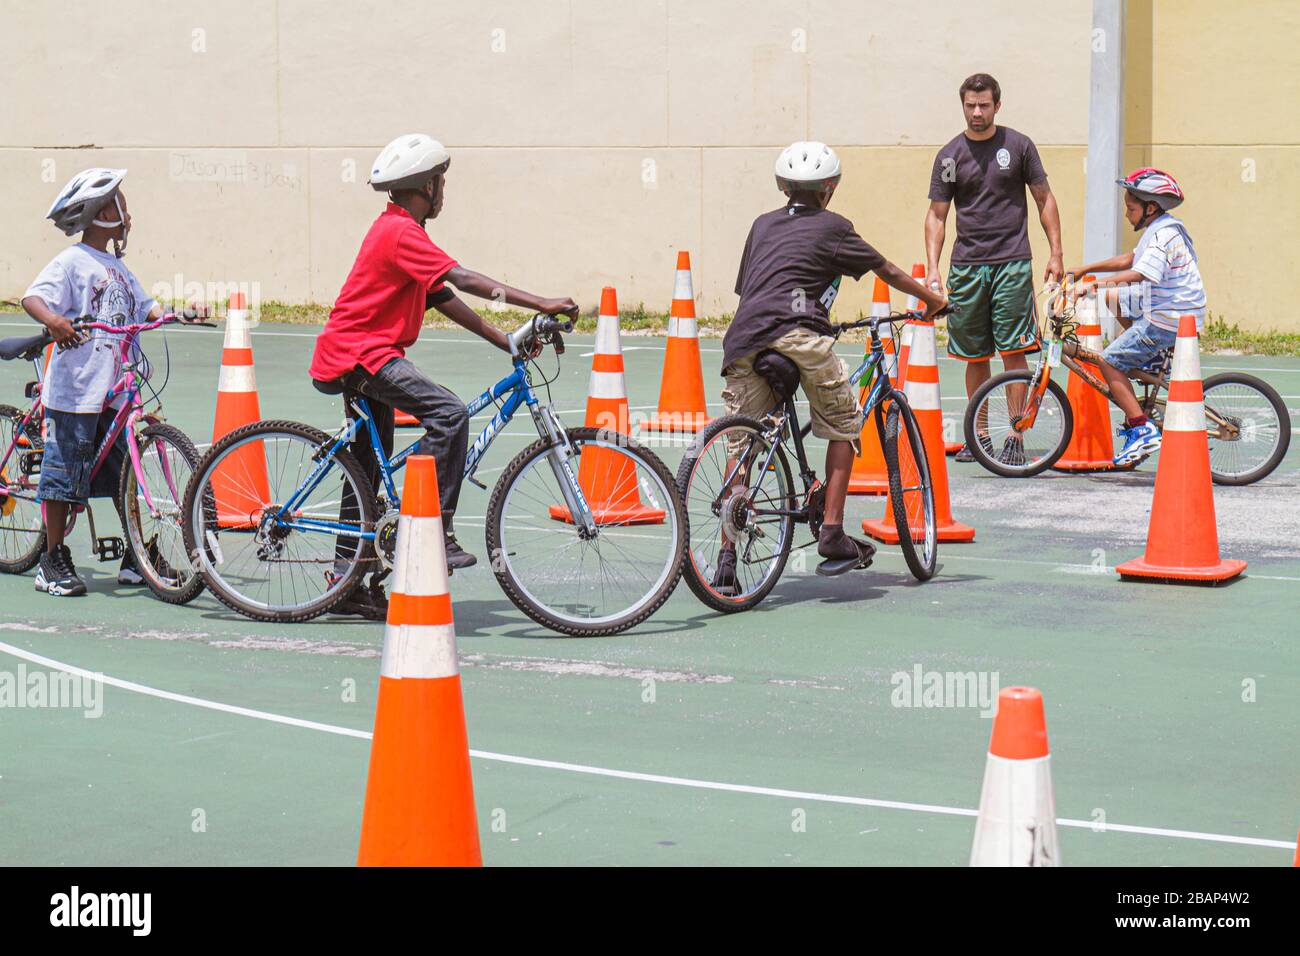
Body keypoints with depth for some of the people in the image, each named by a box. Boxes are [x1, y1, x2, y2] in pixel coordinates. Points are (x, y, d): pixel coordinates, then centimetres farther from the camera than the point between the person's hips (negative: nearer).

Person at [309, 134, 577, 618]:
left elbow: (444, 298, 14)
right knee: (449, 413, -26)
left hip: (356, 356, 11)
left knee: (369, 469, 14)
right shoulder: (401, 233, -17)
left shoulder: (396, 229, 16)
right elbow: (464, 280, -27)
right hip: (361, 354, -11)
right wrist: (542, 304, -31)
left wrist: (505, 339, 7)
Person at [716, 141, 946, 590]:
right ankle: (832, 532, 7)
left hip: (742, 340, 4)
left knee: (740, 444, 10)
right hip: (798, 332, -4)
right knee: (844, 426, 15)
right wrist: (932, 299, 39)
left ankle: (727, 559, 2)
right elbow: (888, 272, 23)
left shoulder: (762, 224, 27)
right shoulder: (832, 226, 15)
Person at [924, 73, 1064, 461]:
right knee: (975, 357, 7)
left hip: (1012, 264, -2)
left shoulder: (1018, 146, 4)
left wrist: (1055, 253, 2)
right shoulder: (949, 156, 6)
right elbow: (936, 214, 8)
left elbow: (1044, 199, 9)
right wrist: (932, 267, -3)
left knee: (1013, 352, -8)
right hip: (966, 266, 2)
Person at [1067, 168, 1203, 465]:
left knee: (1109, 362, -10)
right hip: (1167, 306, 10)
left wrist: (1092, 285, -37)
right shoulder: (1162, 228, 11)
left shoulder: (1163, 235, -21)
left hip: (1169, 321, -10)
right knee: (1112, 297, 24)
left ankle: (1142, 430, -14)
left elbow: (1137, 274, -34)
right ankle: (1151, 356, 23)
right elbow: (1130, 260, 21)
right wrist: (1085, 269, 18)